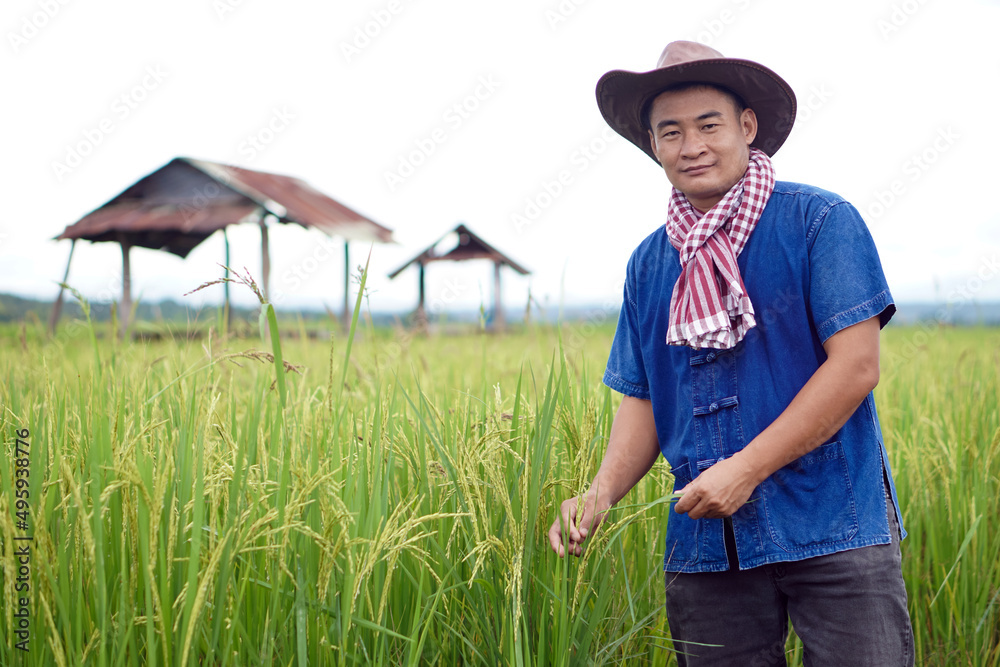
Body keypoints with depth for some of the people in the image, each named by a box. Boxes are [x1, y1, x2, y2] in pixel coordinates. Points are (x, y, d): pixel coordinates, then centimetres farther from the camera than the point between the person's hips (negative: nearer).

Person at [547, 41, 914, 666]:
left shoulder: (821, 222, -4)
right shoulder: (649, 264, 12)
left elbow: (856, 366, -11)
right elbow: (641, 400, 14)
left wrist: (746, 469, -15)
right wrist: (600, 495, -4)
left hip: (832, 530, -4)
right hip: (706, 541, 4)